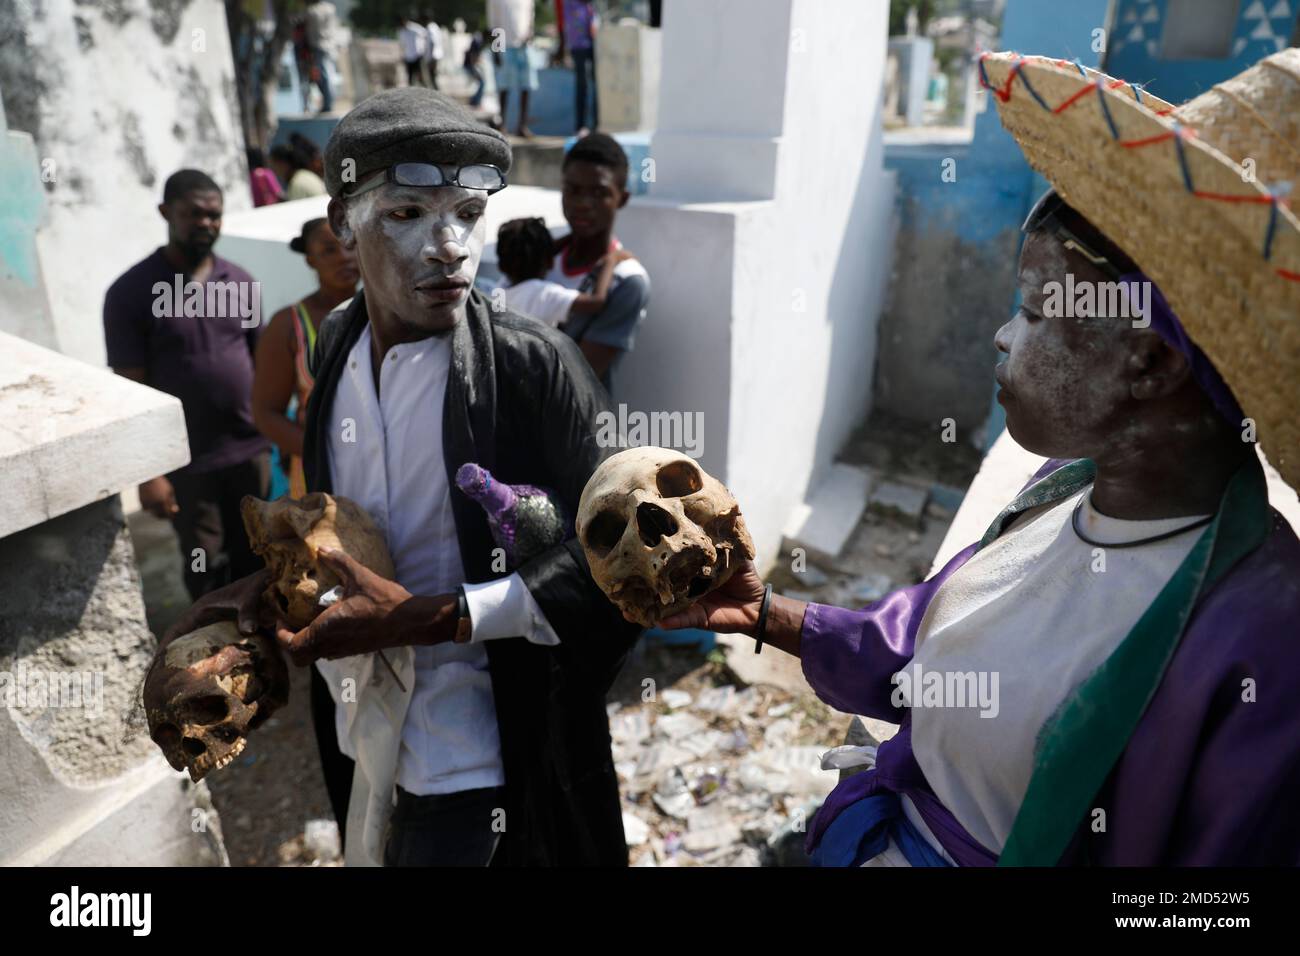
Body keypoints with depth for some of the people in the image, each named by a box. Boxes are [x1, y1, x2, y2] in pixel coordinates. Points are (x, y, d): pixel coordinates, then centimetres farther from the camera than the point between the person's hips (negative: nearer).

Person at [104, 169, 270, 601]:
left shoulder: (240, 282, 4)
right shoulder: (130, 293, -8)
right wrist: (147, 472, -12)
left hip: (252, 449, 3)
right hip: (186, 463, -3)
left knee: (254, 560, 15)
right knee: (207, 570, 10)